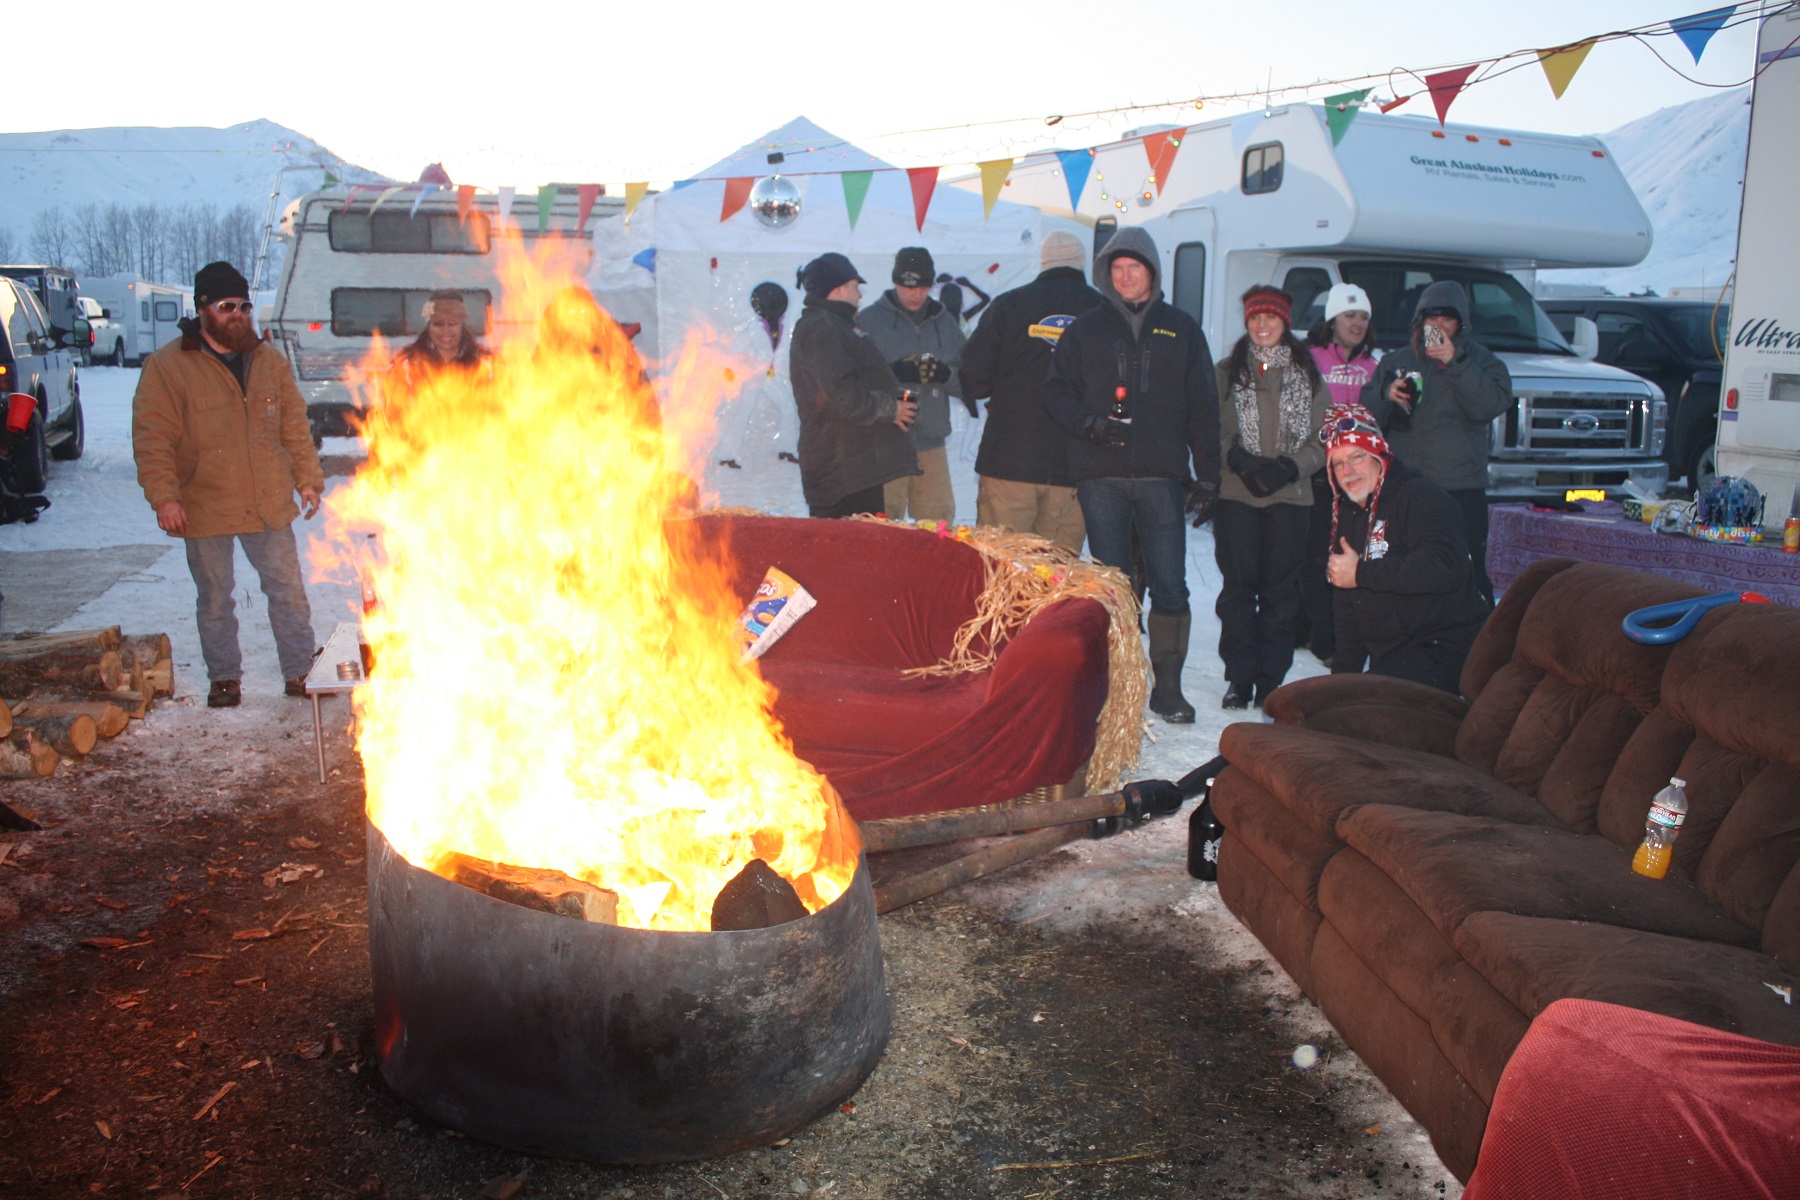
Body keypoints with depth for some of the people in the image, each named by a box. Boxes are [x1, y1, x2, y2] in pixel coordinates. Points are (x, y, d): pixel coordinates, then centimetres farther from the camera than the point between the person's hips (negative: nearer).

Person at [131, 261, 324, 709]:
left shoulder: (270, 361, 7)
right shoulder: (167, 366, -6)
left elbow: (294, 428, 11)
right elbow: (152, 440, -10)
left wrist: (308, 479, 3)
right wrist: (164, 496, -18)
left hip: (270, 505, 3)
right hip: (205, 509, -3)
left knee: (289, 592, 6)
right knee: (215, 601, 10)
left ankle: (300, 671, 18)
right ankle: (224, 677, 25)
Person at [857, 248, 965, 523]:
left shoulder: (946, 322, 14)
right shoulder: (868, 320, 1)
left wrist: (946, 375, -10)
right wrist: (894, 373, -20)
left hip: (932, 444, 4)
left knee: (939, 522, 5)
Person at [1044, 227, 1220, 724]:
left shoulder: (1181, 330, 12)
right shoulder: (1086, 329, 11)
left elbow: (1202, 408, 11)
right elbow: (1057, 391, 10)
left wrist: (1207, 477, 5)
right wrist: (1089, 423, -11)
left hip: (1161, 477, 0)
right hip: (1100, 477, 0)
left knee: (1170, 586, -3)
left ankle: (1167, 686, 7)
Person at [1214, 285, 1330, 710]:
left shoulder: (1307, 373, 11)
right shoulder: (1227, 371, 8)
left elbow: (1322, 439, 8)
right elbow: (1212, 430, 3)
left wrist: (1292, 467, -9)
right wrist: (1240, 461, -13)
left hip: (1290, 497, 1)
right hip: (1236, 495, -1)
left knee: (1280, 589, 1)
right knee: (1238, 587, -1)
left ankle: (1271, 681, 9)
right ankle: (1239, 679, 7)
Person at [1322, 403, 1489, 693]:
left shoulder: (1421, 497, -11)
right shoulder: (1347, 513, 15)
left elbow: (1443, 567, -30)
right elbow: (1347, 605, 19)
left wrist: (1362, 572, -21)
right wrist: (1343, 671, 14)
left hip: (1444, 651, -9)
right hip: (1390, 656, 9)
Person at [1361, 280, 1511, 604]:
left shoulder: (1479, 359, 9)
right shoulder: (1397, 361, 17)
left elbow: (1493, 404, -9)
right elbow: (1367, 413, 14)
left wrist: (1456, 362, -17)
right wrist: (1386, 394, -7)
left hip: (1461, 491, -3)